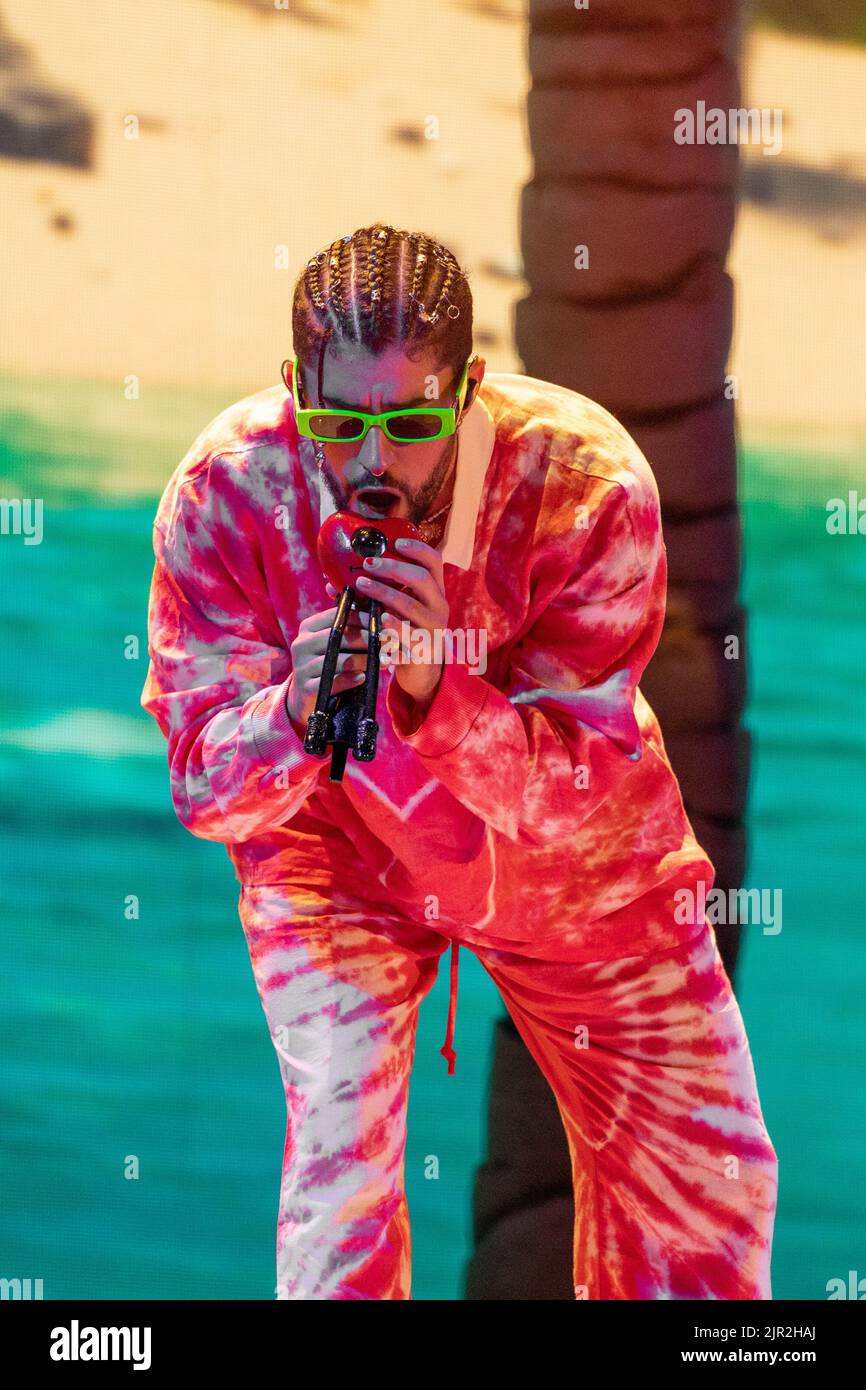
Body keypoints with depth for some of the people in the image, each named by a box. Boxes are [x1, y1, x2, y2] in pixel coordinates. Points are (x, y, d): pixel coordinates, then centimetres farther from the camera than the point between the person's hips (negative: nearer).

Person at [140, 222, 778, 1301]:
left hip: (568, 858, 1)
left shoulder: (588, 483, -32)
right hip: (339, 847, -1)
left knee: (708, 1173, 7)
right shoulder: (224, 492, -29)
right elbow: (205, 792, -25)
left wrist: (434, 686, -50)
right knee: (339, 1140, -19)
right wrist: (294, 715, -48)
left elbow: (569, 784, -30)